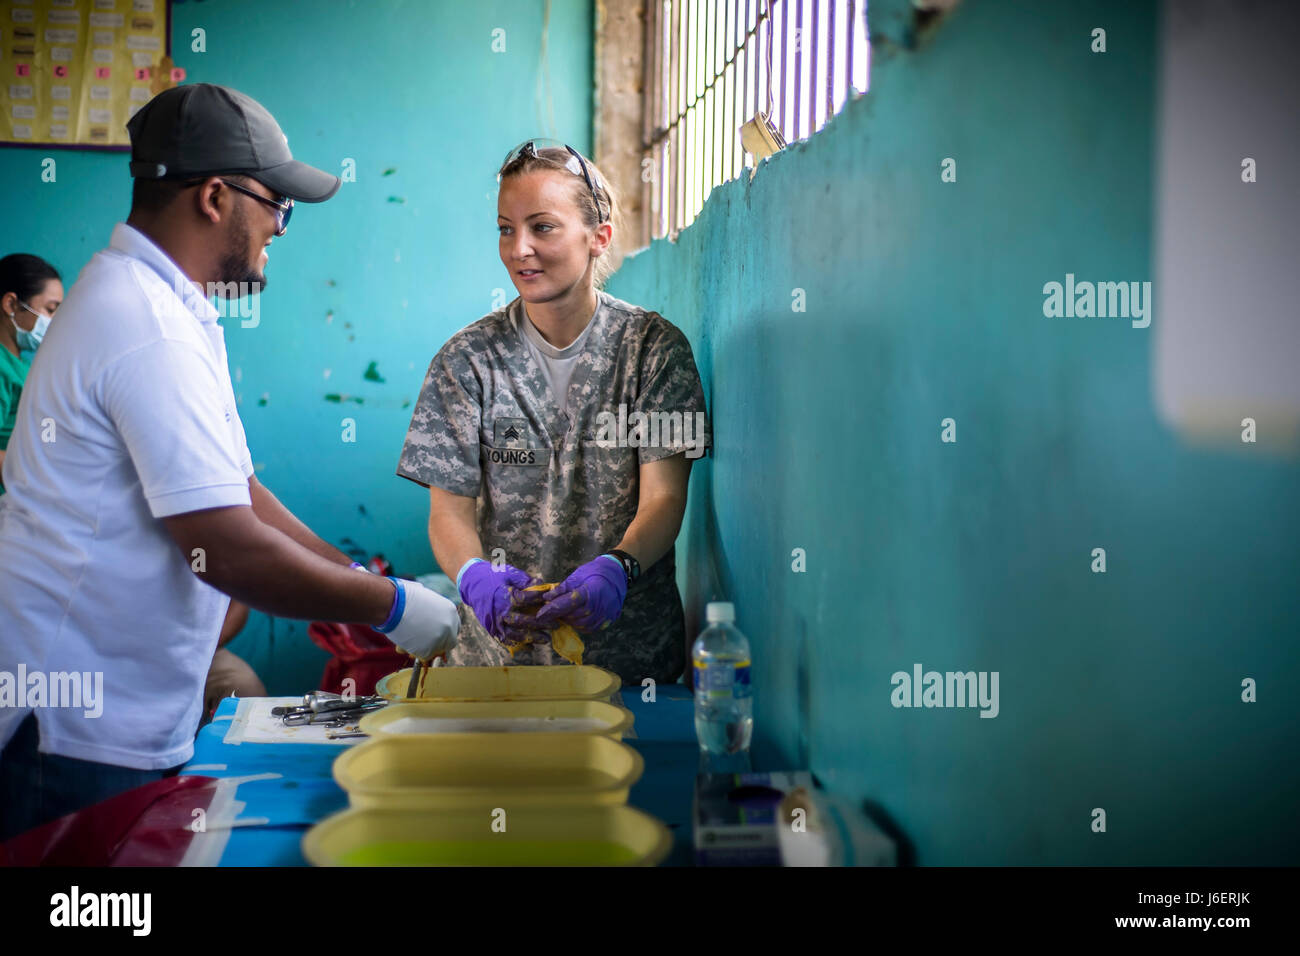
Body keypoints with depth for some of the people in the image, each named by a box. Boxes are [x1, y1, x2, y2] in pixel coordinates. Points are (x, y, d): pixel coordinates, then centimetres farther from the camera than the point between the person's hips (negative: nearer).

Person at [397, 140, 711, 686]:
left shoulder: (655, 348, 1)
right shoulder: (468, 360, 4)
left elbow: (664, 497, -7)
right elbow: (450, 508, -1)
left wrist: (615, 568, -29)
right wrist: (474, 574, -24)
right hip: (497, 646, 1)